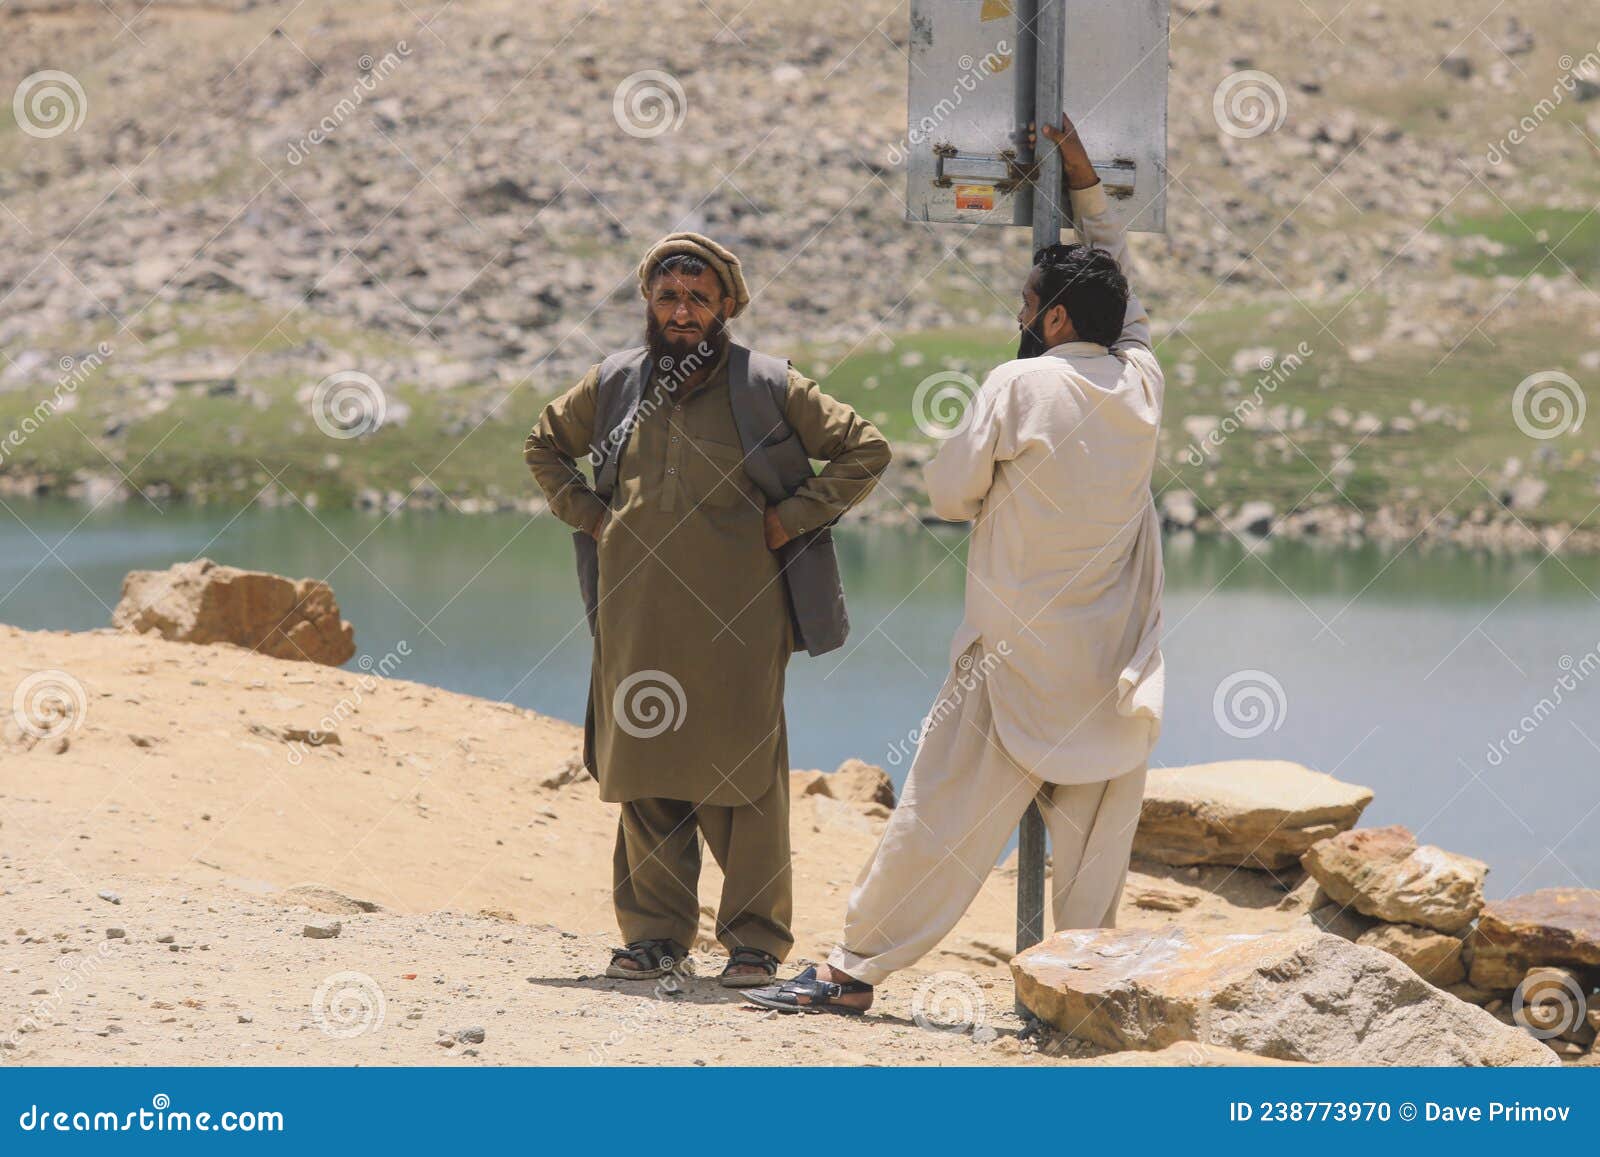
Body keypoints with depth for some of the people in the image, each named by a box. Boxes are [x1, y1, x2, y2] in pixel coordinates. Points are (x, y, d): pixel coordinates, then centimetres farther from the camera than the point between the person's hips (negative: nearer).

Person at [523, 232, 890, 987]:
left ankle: (756, 936, 4)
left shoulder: (767, 387, 0)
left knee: (745, 774, -4)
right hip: (636, 619, 3)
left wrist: (791, 519, -3)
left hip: (738, 618, -3)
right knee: (644, 771, 5)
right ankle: (654, 931, 13)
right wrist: (587, 516, 12)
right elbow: (545, 447, 27)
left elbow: (866, 450, 4)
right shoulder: (615, 385, 10)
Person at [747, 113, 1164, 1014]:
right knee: (1096, 836, 7)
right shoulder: (1141, 384, 6)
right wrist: (1088, 188, 31)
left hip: (1018, 662, -5)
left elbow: (949, 491, -2)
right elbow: (1127, 299, 26)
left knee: (943, 818, -2)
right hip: (1118, 669, 5)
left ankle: (856, 968, 2)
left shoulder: (1019, 384, -9)